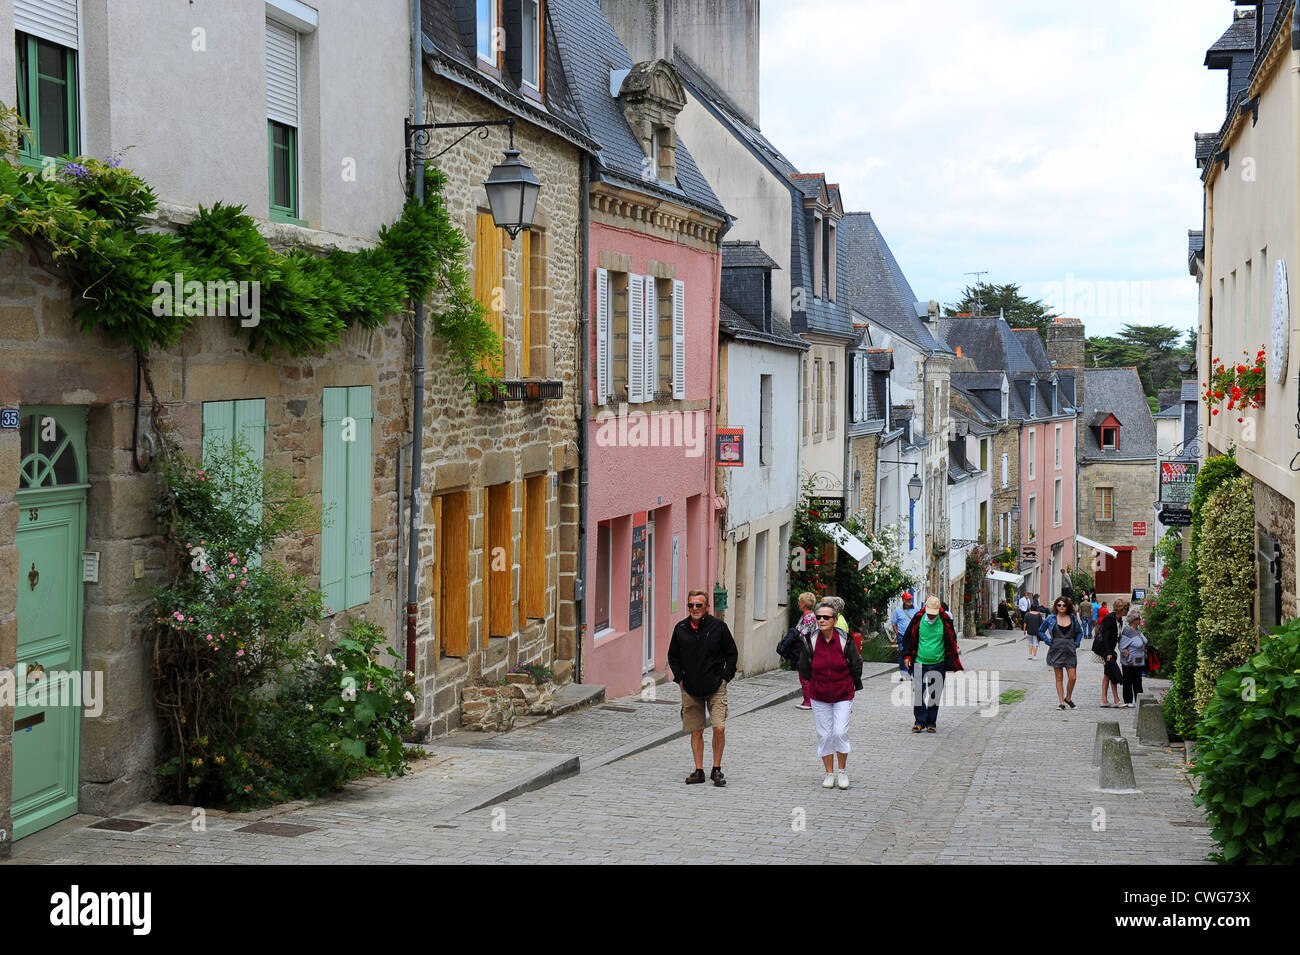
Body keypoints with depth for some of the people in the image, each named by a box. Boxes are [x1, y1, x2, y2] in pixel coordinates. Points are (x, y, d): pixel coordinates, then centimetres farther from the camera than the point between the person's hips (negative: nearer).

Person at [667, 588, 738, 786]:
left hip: (715, 688, -2)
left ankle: (717, 770, 3)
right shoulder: (680, 629, 2)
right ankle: (699, 771, 14)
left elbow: (732, 653, 4)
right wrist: (680, 679, 5)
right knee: (696, 731, 5)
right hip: (690, 689, 2)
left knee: (719, 728, -11)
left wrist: (725, 677, -2)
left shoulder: (718, 626, -5)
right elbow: (673, 656, 15)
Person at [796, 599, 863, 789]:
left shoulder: (845, 640, -9)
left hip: (843, 697, -2)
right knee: (824, 735, 3)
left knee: (840, 733, -11)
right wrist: (817, 684, 12)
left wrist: (850, 688, 8)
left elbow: (856, 665, 3)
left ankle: (842, 771, 8)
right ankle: (829, 773, 16)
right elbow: (804, 669, 9)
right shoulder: (811, 641, -6)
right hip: (820, 698, 2)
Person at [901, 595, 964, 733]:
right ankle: (919, 721, 5)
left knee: (934, 695, 4)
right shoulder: (918, 619, -2)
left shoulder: (945, 622, -2)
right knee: (919, 693, -5)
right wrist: (907, 656, 4)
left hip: (938, 664, 0)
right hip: (920, 663, 0)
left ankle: (931, 723, 13)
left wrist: (951, 662, 8)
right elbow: (908, 638, 10)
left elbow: (952, 642, 10)